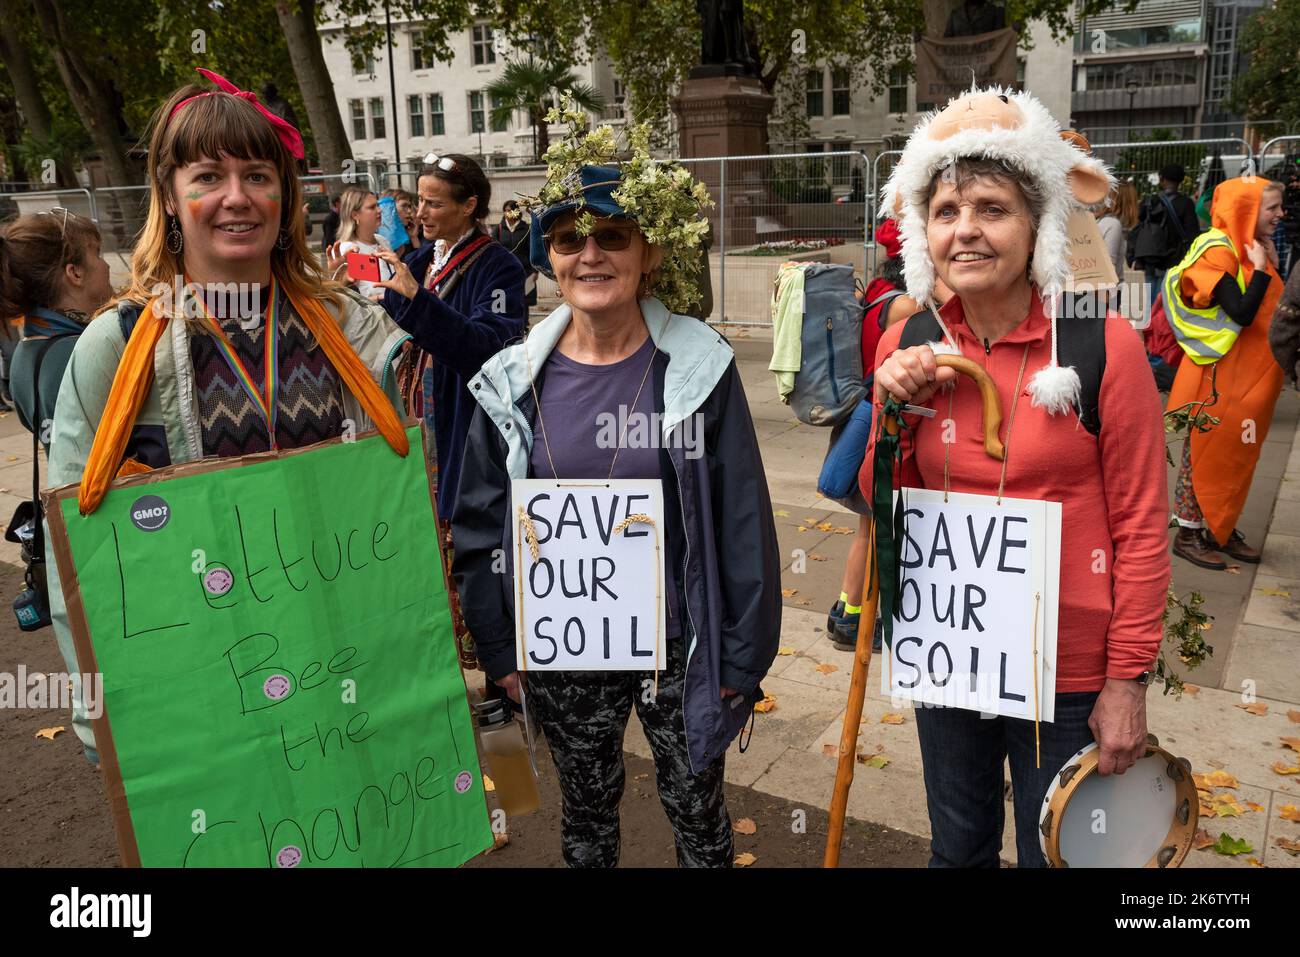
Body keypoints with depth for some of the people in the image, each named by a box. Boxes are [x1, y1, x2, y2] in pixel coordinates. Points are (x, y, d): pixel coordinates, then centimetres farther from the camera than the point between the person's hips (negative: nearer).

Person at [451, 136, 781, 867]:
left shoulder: (700, 366, -11)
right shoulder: (512, 383, -5)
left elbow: (743, 523, -8)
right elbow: (480, 527, 2)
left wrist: (741, 658, -7)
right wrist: (500, 653, 2)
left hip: (680, 648, -2)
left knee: (697, 808, 18)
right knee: (586, 809, 22)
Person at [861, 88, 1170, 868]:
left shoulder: (1102, 345, -14)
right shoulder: (909, 346, -3)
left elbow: (1142, 526, -9)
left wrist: (1129, 682, -9)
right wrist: (894, 411, -13)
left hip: (1067, 666, -3)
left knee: (1052, 853, 17)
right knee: (958, 848, 23)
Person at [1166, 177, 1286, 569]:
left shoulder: (1251, 250, 10)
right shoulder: (1217, 253, -17)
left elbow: (1272, 307, 10)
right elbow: (1242, 313, -27)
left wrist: (1268, 264, 0)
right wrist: (1262, 269, -20)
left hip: (1250, 376, 9)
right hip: (1220, 378, -9)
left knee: (1237, 453, 15)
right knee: (1206, 452, 1)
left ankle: (1221, 529, 26)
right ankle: (1188, 534, 12)